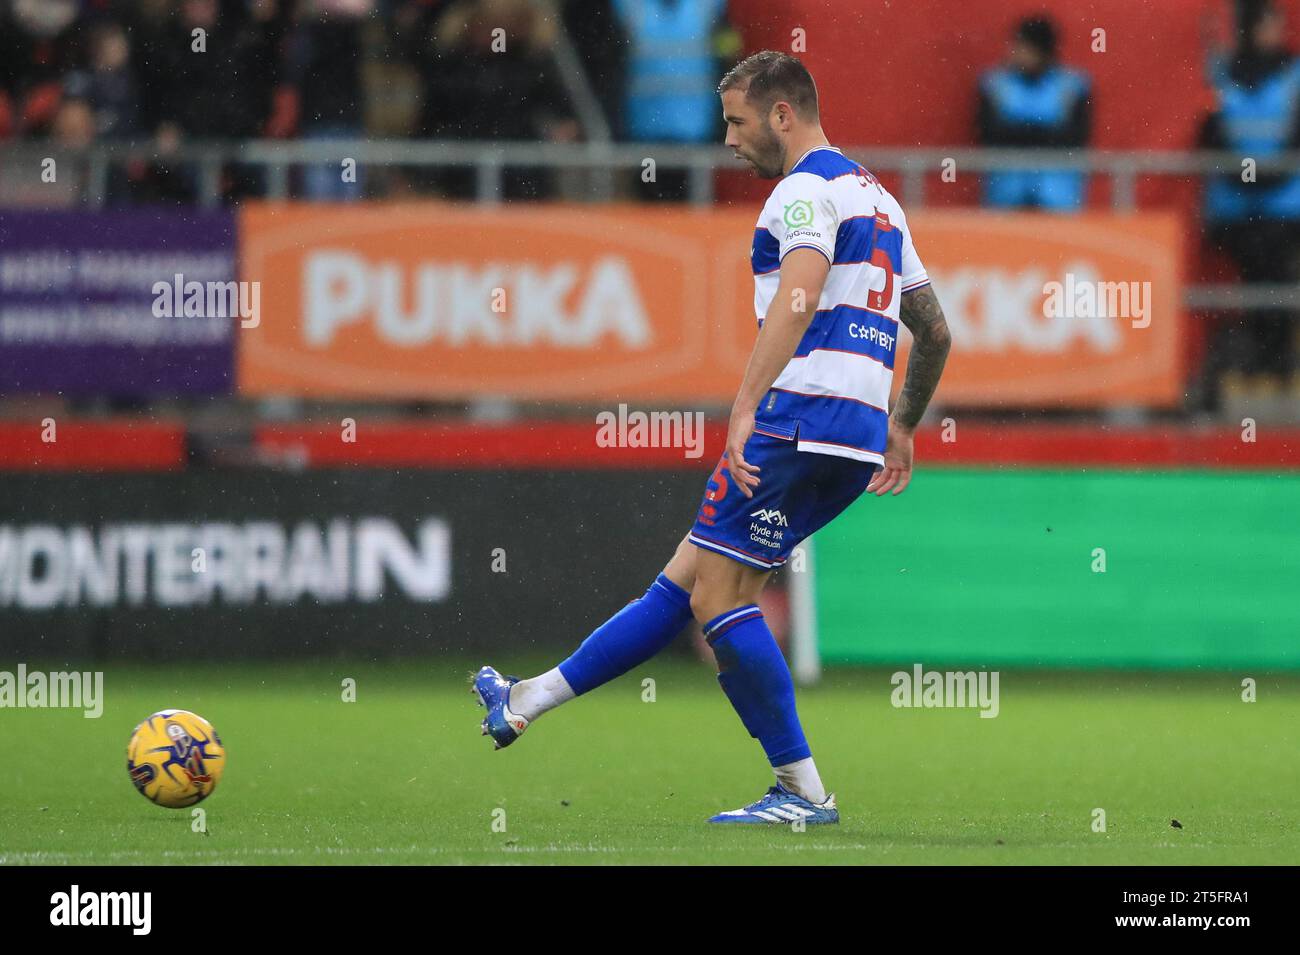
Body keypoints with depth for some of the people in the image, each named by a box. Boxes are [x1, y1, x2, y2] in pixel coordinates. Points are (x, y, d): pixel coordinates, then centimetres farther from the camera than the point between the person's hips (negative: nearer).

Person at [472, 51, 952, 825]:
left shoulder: (806, 188, -7)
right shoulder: (877, 199, 23)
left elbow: (799, 296, -25)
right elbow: (936, 332, 29)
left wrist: (746, 405, -33)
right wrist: (903, 428, 39)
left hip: (799, 418, -10)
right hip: (857, 438, 10)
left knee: (719, 595, -5)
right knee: (689, 578, 11)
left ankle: (804, 791, -6)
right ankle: (530, 701, 16)